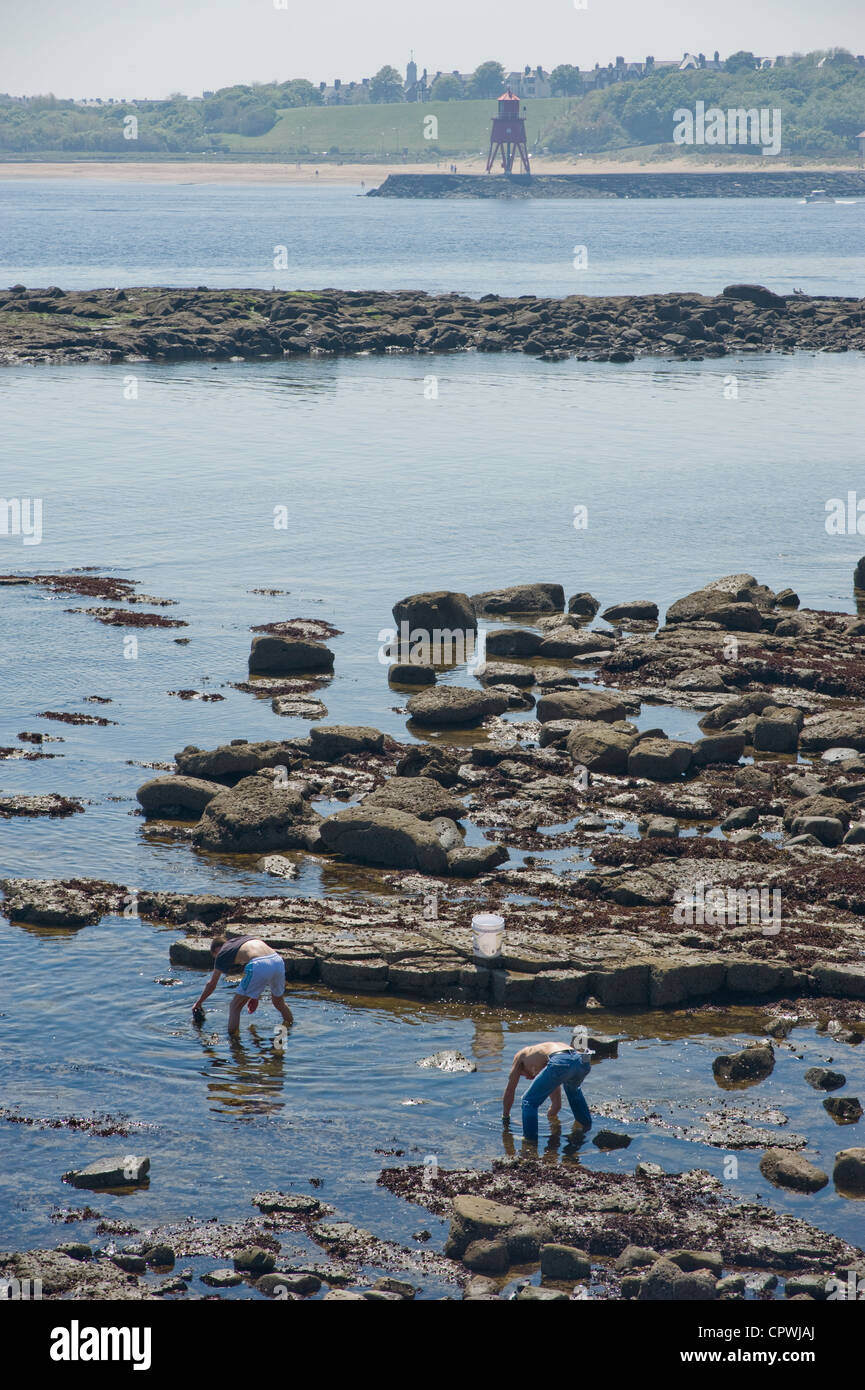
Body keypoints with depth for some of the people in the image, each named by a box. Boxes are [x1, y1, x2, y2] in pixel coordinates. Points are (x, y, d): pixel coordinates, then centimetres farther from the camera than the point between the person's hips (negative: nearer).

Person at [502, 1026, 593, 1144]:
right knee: (573, 1089, 41)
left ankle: (530, 1140, -2)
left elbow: (509, 1092, 35)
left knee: (529, 1102, 8)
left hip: (561, 1062, -7)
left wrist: (505, 1117, 46)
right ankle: (586, 1125, 48)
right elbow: (557, 1103, 52)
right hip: (583, 1062, 7)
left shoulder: (521, 1055, 32)